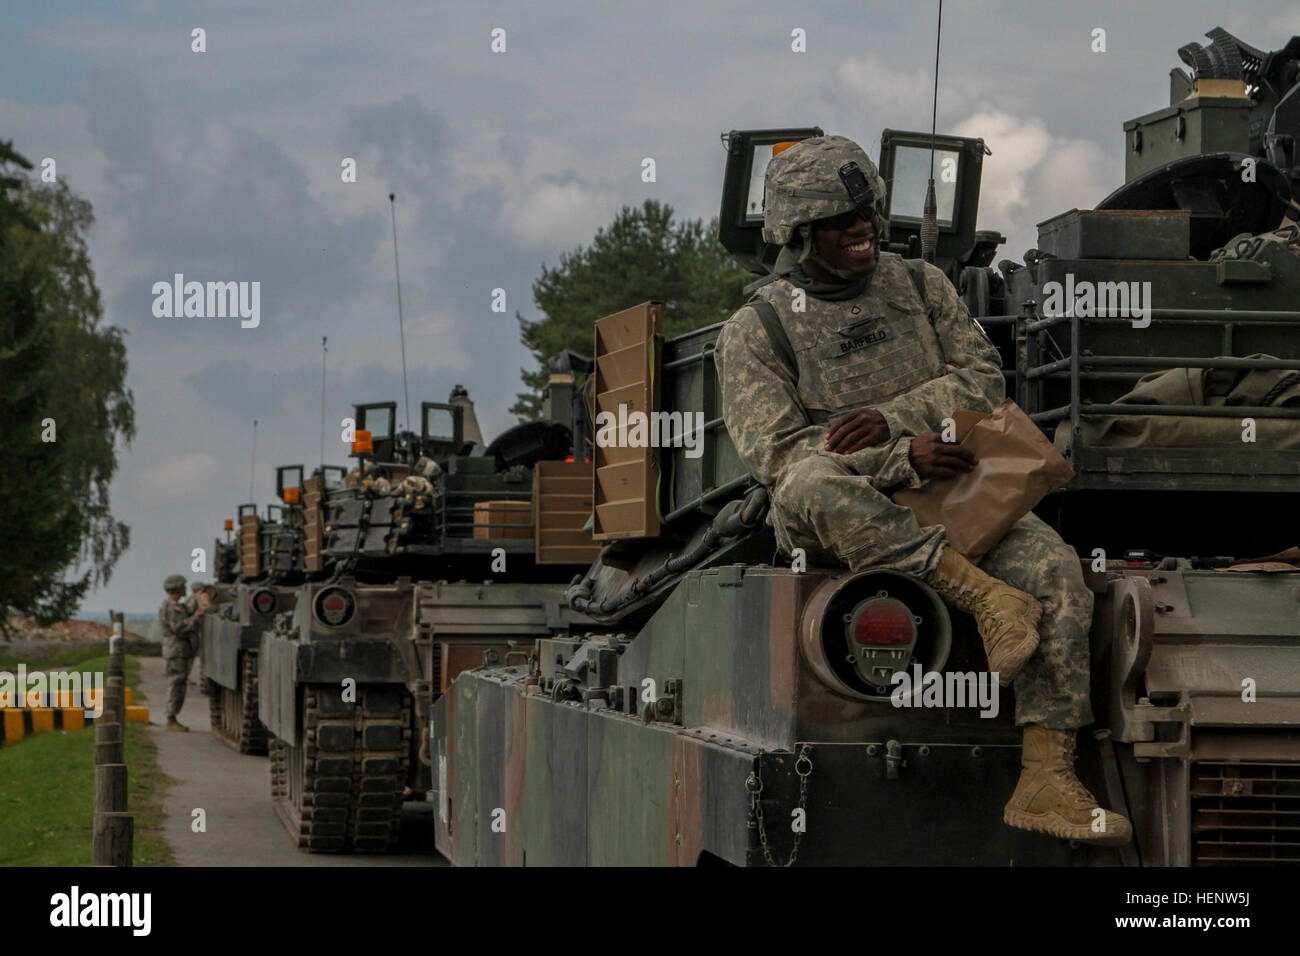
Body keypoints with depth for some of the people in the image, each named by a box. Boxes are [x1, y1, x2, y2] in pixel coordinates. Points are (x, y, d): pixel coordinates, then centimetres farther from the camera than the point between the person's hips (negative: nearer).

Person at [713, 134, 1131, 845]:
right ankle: (982, 596, -36)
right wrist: (901, 459, -22)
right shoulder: (755, 332, 2)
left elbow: (984, 379, 4)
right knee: (816, 485, -40)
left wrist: (891, 419, -14)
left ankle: (1046, 782, -28)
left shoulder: (919, 286, 14)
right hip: (836, 525, -3)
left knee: (1054, 568, -24)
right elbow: (776, 453, -10)